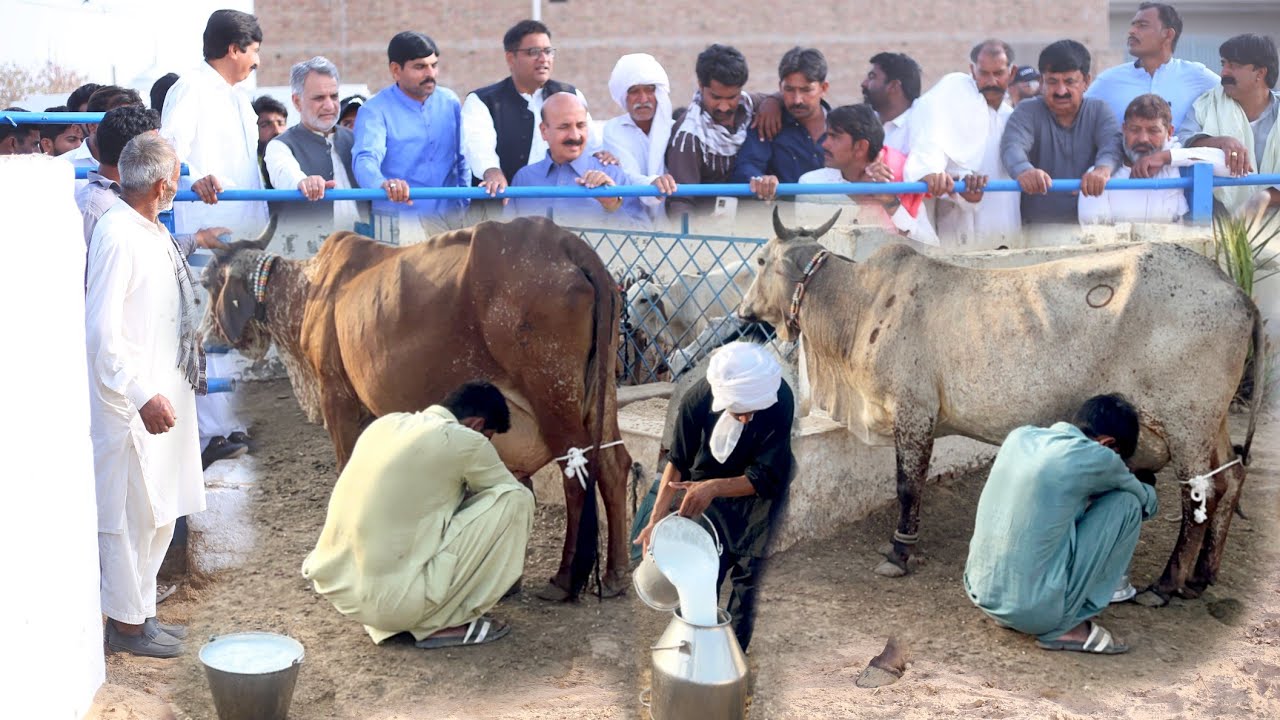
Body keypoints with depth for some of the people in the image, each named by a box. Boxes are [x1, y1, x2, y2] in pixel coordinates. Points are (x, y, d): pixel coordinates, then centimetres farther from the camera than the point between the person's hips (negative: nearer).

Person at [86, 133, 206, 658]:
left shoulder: (153, 231, 8)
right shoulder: (118, 235, -19)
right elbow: (102, 328, -23)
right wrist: (143, 396, -25)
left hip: (164, 392, 10)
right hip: (132, 402, -9)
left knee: (161, 512, 17)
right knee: (132, 512, 2)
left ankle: (141, 610, 31)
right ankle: (126, 622, 16)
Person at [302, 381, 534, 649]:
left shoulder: (386, 424, 13)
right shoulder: (464, 442, -7)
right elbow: (519, 493, 11)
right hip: (392, 601, -8)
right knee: (513, 500, -1)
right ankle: (444, 623, 5)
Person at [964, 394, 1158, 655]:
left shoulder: (1020, 436, 5)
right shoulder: (1094, 457, -12)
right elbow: (1147, 504, 11)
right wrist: (1147, 488, 33)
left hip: (979, 593, 7)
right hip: (1035, 612, -7)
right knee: (1127, 504, 2)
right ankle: (1070, 627, 4)